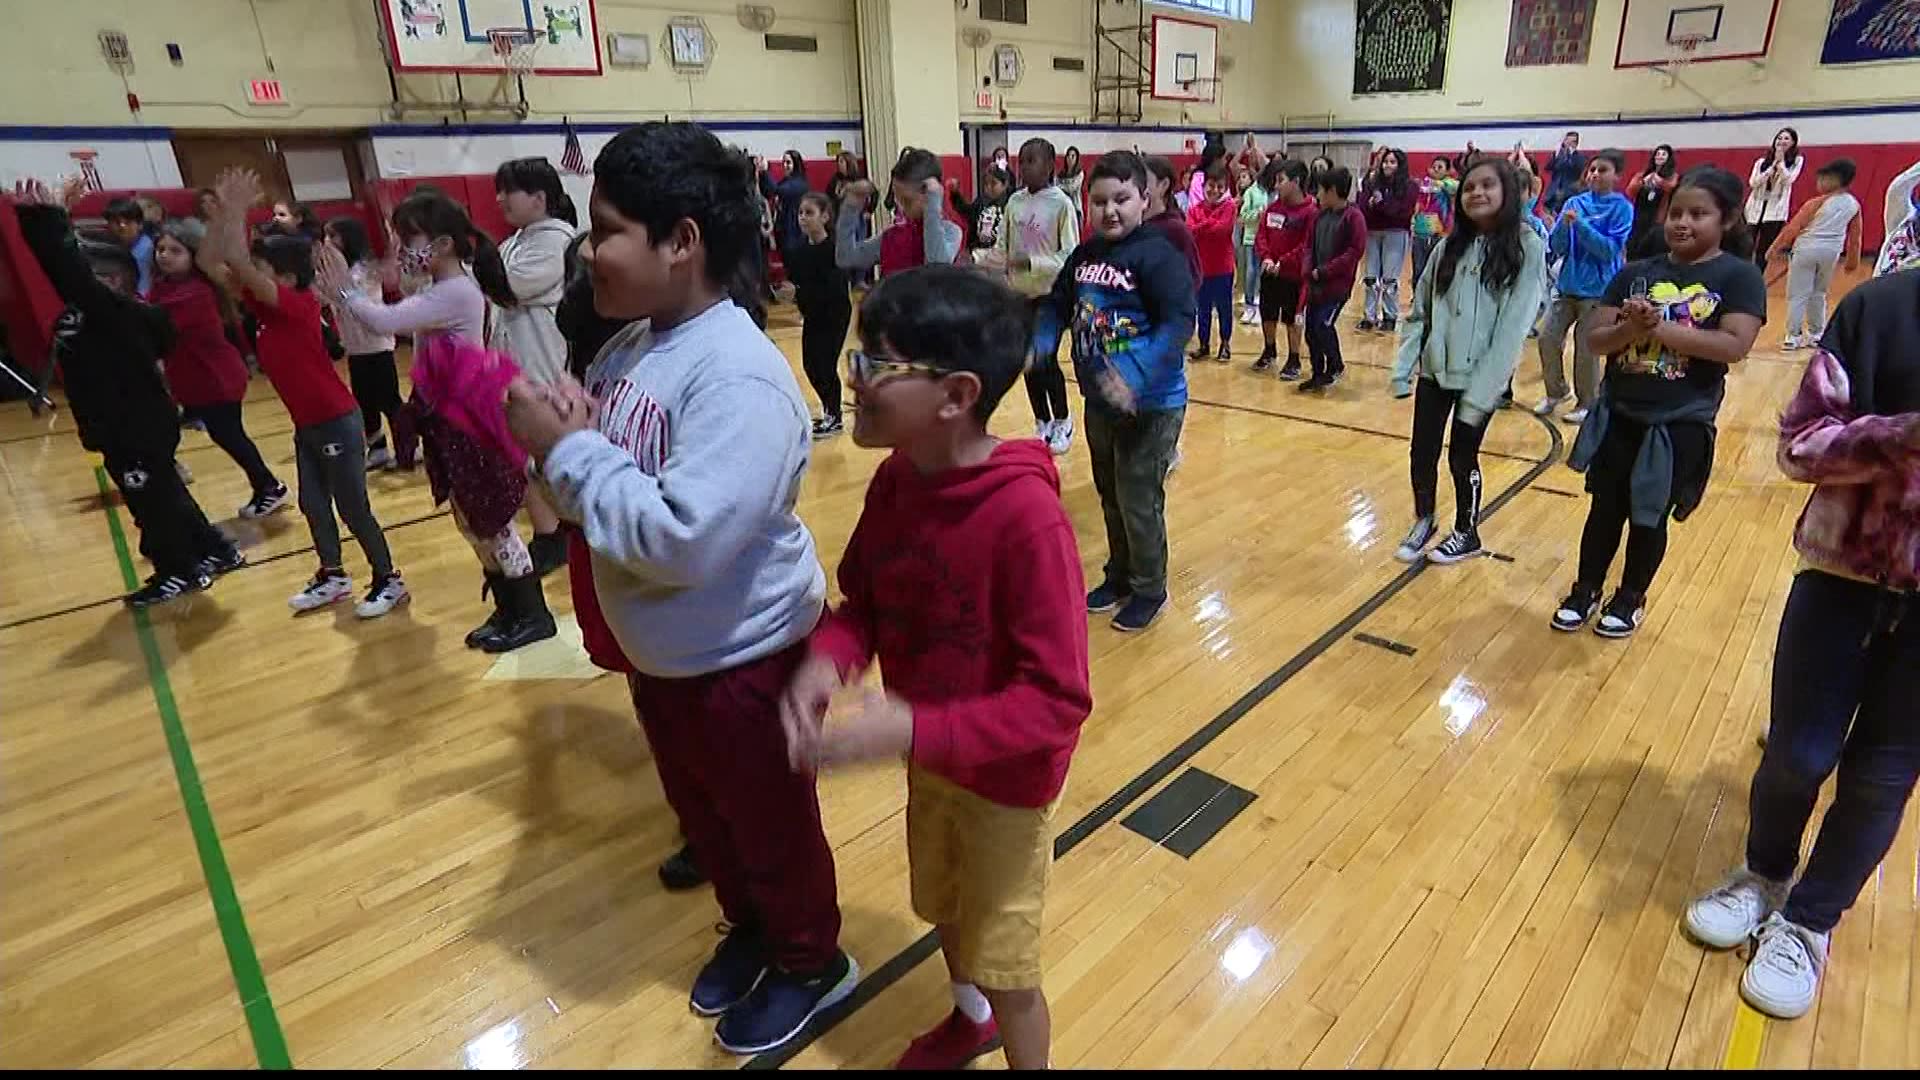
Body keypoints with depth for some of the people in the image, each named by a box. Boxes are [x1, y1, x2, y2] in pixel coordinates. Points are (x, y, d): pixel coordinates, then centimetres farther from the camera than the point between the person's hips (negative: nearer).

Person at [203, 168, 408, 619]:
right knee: (313, 505, 16)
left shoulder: (299, 306, -18)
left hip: (336, 422, -9)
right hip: (306, 424, 9)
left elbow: (239, 266, -29)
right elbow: (212, 264, 4)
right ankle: (332, 576, 29)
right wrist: (222, 210, -3)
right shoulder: (264, 306, 5)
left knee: (353, 508, 0)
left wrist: (237, 212, -21)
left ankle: (389, 580, 12)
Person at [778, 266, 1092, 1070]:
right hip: (930, 755, 7)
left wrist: (914, 731, -39)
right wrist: (829, 658, -21)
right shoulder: (895, 481, -10)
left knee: (1004, 965, 14)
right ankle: (970, 1020, 60)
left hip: (1005, 776, -7)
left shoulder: (1026, 517, -33)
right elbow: (864, 601, 1)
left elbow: (1057, 699, -30)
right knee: (943, 912, 30)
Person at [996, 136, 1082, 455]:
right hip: (1020, 293, 5)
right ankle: (1042, 423, 24)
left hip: (1050, 294, -5)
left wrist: (1032, 263, -25)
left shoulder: (1062, 203, -12)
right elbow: (1003, 249, 11)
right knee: (1029, 361, 10)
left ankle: (1062, 423, 17)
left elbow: (1070, 256, -14)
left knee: (1047, 360, -4)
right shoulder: (1014, 202, 5)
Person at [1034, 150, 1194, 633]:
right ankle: (1120, 575, 37)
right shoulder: (1084, 255, 5)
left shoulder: (1157, 254, -16)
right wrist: (1038, 345, -7)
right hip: (1099, 400, 7)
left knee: (1138, 501, 0)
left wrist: (1138, 378, -36)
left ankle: (1150, 590, 20)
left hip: (1151, 404, -7)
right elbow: (1057, 306, 13)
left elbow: (1179, 321, -25)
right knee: (1110, 496, 19)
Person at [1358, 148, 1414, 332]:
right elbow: (1361, 208, 1)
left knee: (1390, 279, -3)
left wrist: (1383, 203, -18)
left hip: (1395, 235, -4)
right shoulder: (1373, 183, 7)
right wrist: (1370, 205, -20)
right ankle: (1369, 316, 14)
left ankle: (1390, 316, 7)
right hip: (1372, 233, 4)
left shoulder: (1408, 186, -2)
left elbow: (1404, 213, -11)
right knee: (1371, 277, 7)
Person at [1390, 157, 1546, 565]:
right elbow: (1418, 310, 6)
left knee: (1462, 456, 8)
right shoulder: (1451, 245, 5)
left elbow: (1514, 325, -14)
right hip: (1435, 369, 4)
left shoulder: (1527, 248, -9)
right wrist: (1403, 369, -1)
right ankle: (1423, 522, 32)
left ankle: (1466, 534, 29)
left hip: (1480, 376, -4)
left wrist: (1481, 390, -18)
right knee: (1421, 452, 8)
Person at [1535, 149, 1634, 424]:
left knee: (1586, 350, 0)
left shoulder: (1622, 208, -6)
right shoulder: (1575, 203, 5)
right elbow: (1556, 247, 3)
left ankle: (1587, 403, 16)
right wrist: (1564, 224, -16)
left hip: (1598, 291, -4)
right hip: (1567, 285, 4)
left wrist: (1580, 223, -21)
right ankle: (1556, 393, 21)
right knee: (1548, 339, 1)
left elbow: (1610, 250, -15)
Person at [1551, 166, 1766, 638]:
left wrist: (1660, 328, -23)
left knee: (1649, 516, 11)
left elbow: (1734, 346, -19)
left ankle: (1631, 598, 30)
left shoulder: (1739, 276, -7)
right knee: (1604, 508, 12)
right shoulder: (1635, 274, 2)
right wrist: (1632, 327, -22)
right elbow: (1596, 338, -2)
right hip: (1617, 415, 3)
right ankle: (1585, 590, 28)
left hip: (1681, 424, -3)